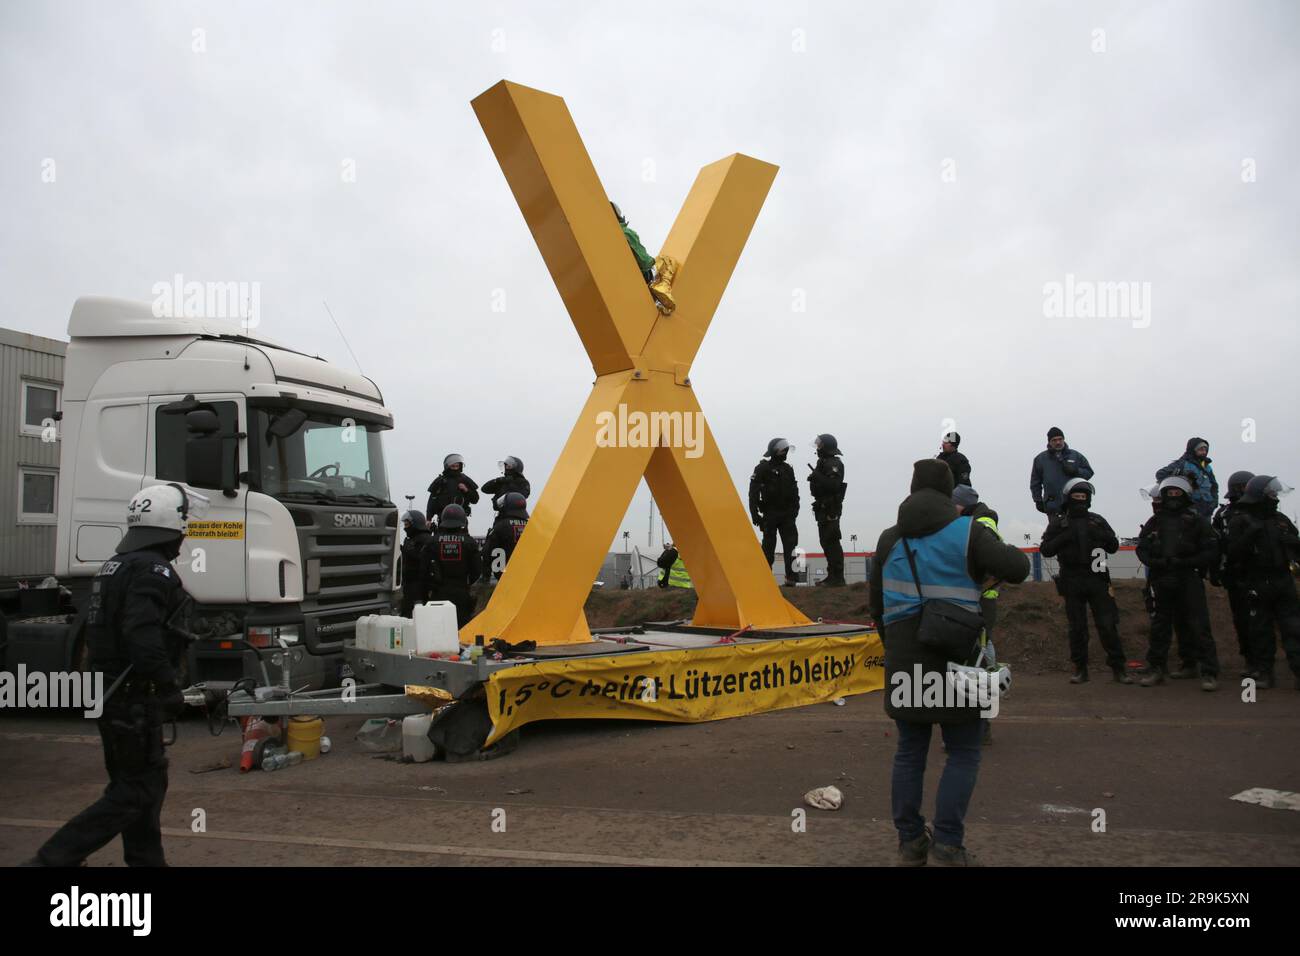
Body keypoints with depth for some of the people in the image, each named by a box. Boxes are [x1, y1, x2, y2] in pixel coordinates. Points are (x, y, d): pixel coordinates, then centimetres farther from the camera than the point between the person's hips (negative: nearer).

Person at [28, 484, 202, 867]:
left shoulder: (117, 565, 14)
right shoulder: (153, 569, -18)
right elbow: (143, 637, -29)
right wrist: (169, 689, -22)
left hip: (111, 694, 10)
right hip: (135, 700, -10)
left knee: (146, 782, 17)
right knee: (135, 792, -2)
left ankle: (147, 861, 25)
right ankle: (52, 859, -4)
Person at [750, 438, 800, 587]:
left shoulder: (788, 469, 13)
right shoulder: (763, 468, -5)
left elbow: (794, 491, 18)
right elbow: (753, 491, -10)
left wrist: (795, 508, 8)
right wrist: (754, 513, -15)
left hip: (787, 514, 4)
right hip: (770, 514, -4)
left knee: (791, 546, -5)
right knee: (769, 547, 2)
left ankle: (792, 577, -7)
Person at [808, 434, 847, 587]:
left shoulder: (834, 464, -13)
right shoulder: (823, 462, 17)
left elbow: (833, 485, -24)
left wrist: (818, 477, -22)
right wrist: (815, 478, 8)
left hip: (830, 509, -10)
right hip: (823, 508, 10)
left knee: (831, 542, -10)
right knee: (826, 541, 13)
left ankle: (837, 577, -9)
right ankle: (832, 576, 20)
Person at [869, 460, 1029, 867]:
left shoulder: (889, 539, 10)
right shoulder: (966, 532, -5)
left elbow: (878, 605, 14)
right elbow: (1017, 568, -11)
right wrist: (999, 549, 10)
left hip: (904, 659, 4)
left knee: (910, 750, 12)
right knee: (963, 753, 6)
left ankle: (910, 841, 16)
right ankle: (947, 843, 1)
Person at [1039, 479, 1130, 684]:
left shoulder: (1098, 521, 13)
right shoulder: (1058, 524, 8)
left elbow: (1114, 546, 10)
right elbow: (1045, 550, 1)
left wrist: (1100, 534, -8)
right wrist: (1064, 537, -13)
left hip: (1097, 580, 1)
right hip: (1072, 582, -1)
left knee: (1108, 625, -4)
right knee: (1077, 628, 4)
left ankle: (1118, 668, 3)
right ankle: (1080, 669, 11)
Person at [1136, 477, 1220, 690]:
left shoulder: (1197, 520, 4)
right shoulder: (1154, 522, 12)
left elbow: (1211, 550, -1)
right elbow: (1141, 549, 10)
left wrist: (1185, 563, -13)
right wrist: (1156, 563, -9)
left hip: (1189, 581, -3)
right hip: (1161, 582, 3)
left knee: (1199, 628, -6)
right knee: (1159, 627, 9)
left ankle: (1209, 673, -2)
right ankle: (1156, 670, 17)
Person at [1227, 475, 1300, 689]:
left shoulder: (1280, 520, 12)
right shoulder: (1240, 521, -3)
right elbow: (1233, 553, -13)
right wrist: (1250, 535, -24)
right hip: (1257, 585, -4)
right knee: (1261, 630, 3)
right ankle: (1263, 672, 13)